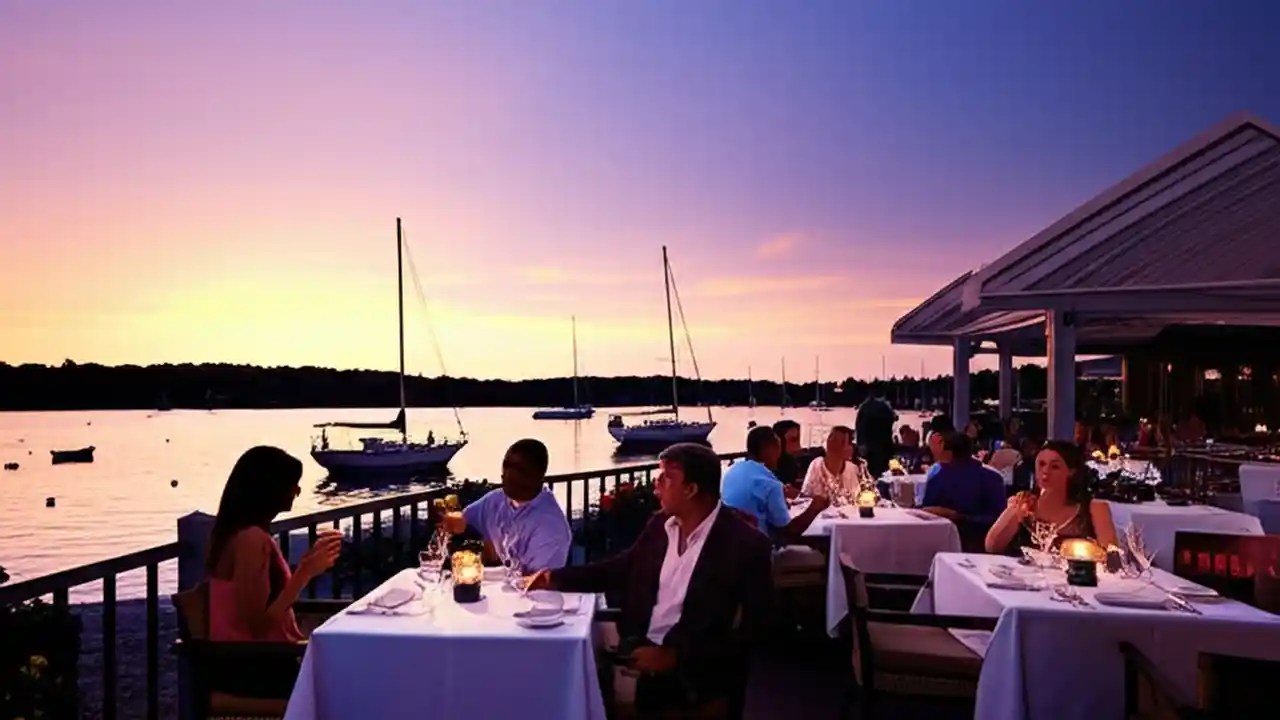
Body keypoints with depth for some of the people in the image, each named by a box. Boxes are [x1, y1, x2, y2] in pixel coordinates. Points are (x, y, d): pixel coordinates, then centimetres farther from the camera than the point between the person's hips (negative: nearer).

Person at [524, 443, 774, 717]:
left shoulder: (746, 544, -13)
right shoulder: (659, 526, 6)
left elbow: (752, 629, -14)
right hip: (642, 656, 5)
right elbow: (624, 568, 20)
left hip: (695, 677, -4)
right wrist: (555, 578, 9)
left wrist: (675, 657, -18)